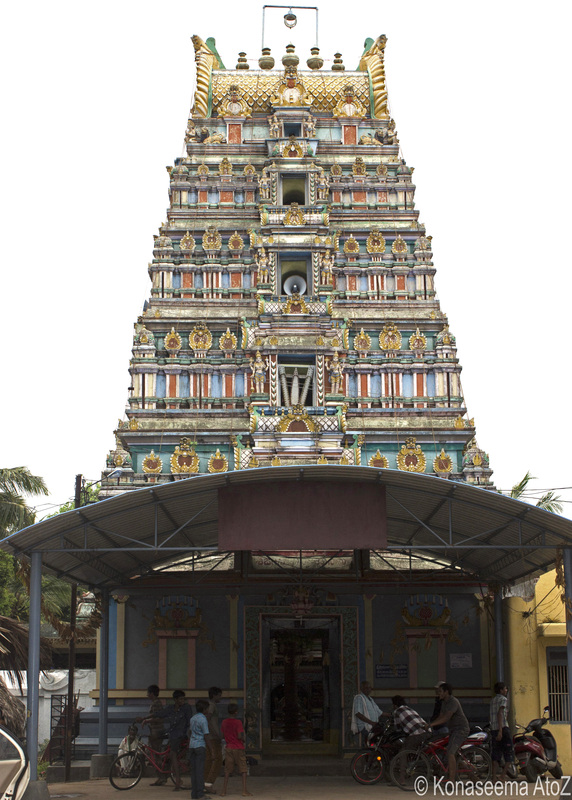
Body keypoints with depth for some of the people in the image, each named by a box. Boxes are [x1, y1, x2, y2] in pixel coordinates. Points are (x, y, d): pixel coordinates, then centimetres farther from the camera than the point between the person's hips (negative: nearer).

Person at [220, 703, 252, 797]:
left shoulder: (224, 722, 3)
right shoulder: (238, 722, -14)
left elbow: (222, 736, 9)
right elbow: (240, 736, -19)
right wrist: (244, 738, 1)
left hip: (228, 748, 5)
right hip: (238, 749, -5)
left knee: (227, 770, 10)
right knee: (243, 770, 3)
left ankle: (224, 791, 8)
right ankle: (244, 791, -2)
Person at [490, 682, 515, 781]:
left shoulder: (492, 700, 18)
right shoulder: (503, 699, -4)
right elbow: (500, 714, -16)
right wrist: (500, 731, -22)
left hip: (493, 729, 7)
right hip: (503, 728, -7)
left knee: (496, 755, 6)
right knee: (509, 754, 1)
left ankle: (494, 777, -1)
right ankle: (503, 775, -10)